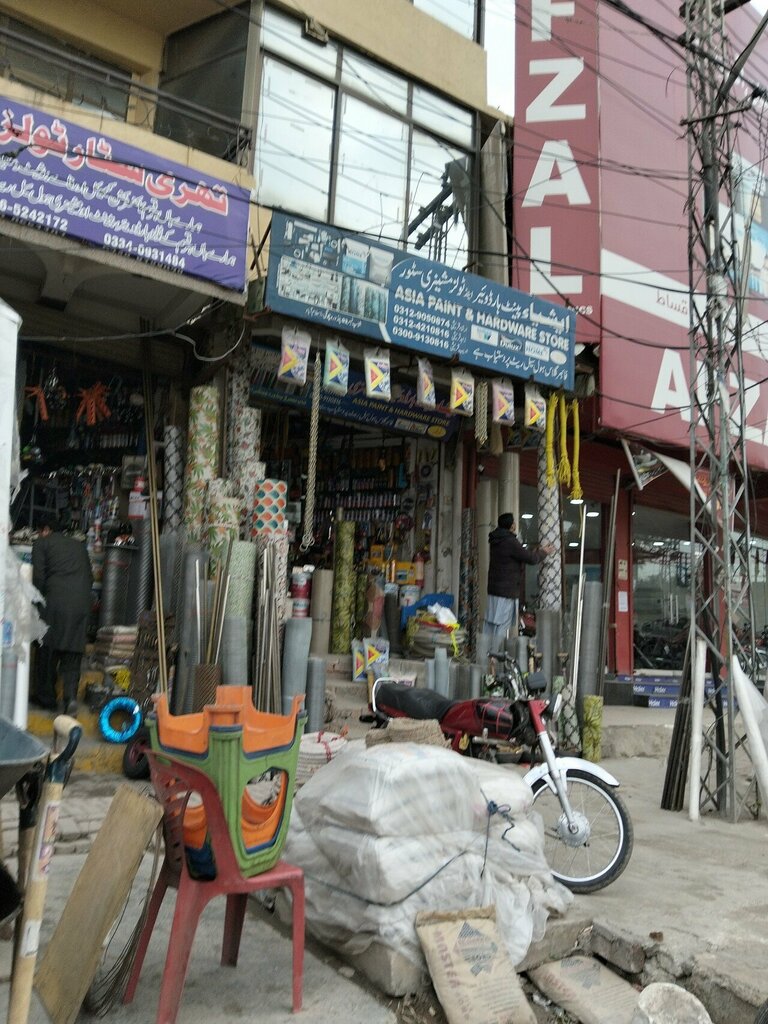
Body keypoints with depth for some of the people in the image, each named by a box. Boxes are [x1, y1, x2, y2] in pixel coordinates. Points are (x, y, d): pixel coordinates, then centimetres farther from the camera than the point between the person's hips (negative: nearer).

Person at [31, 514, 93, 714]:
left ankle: (46, 696, 16)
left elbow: (38, 577, 1)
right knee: (73, 651, 7)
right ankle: (71, 696, -8)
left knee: (48, 649, 9)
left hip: (56, 601, -4)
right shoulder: (78, 545, 25)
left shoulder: (42, 543, 10)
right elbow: (89, 576, 21)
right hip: (82, 602, 4)